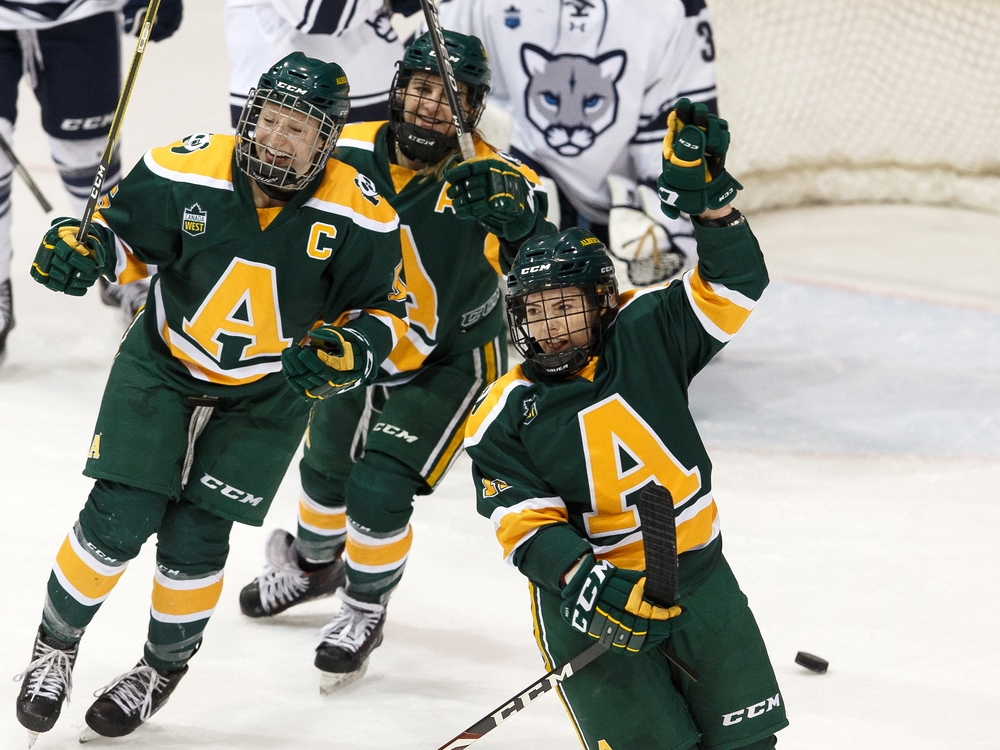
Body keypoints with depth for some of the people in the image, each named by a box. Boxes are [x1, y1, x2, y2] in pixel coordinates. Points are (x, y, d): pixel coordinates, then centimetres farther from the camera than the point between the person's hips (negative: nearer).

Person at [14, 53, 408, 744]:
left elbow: (383, 309, -7)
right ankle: (55, 647, 19)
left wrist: (348, 350, -27)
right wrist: (80, 248, -26)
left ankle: (165, 666, 25)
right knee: (119, 519, -7)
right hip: (163, 367, 0)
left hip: (267, 395, 0)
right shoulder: (186, 171, -20)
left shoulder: (359, 216, -20)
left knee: (194, 538, -3)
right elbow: (124, 227, -4)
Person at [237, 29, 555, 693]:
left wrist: (515, 216, -59)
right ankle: (313, 564, 55)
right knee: (326, 469, 22)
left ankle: (366, 611, 16)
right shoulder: (348, 155, -17)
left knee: (379, 491, -13)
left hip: (448, 362, -4)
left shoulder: (491, 180, -28)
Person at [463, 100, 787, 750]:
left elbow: (734, 286, -7)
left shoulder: (646, 337, 0)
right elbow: (526, 524, -11)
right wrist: (581, 582, -28)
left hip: (697, 572, 3)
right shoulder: (505, 419, -5)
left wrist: (707, 199, -22)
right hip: (585, 593, -2)